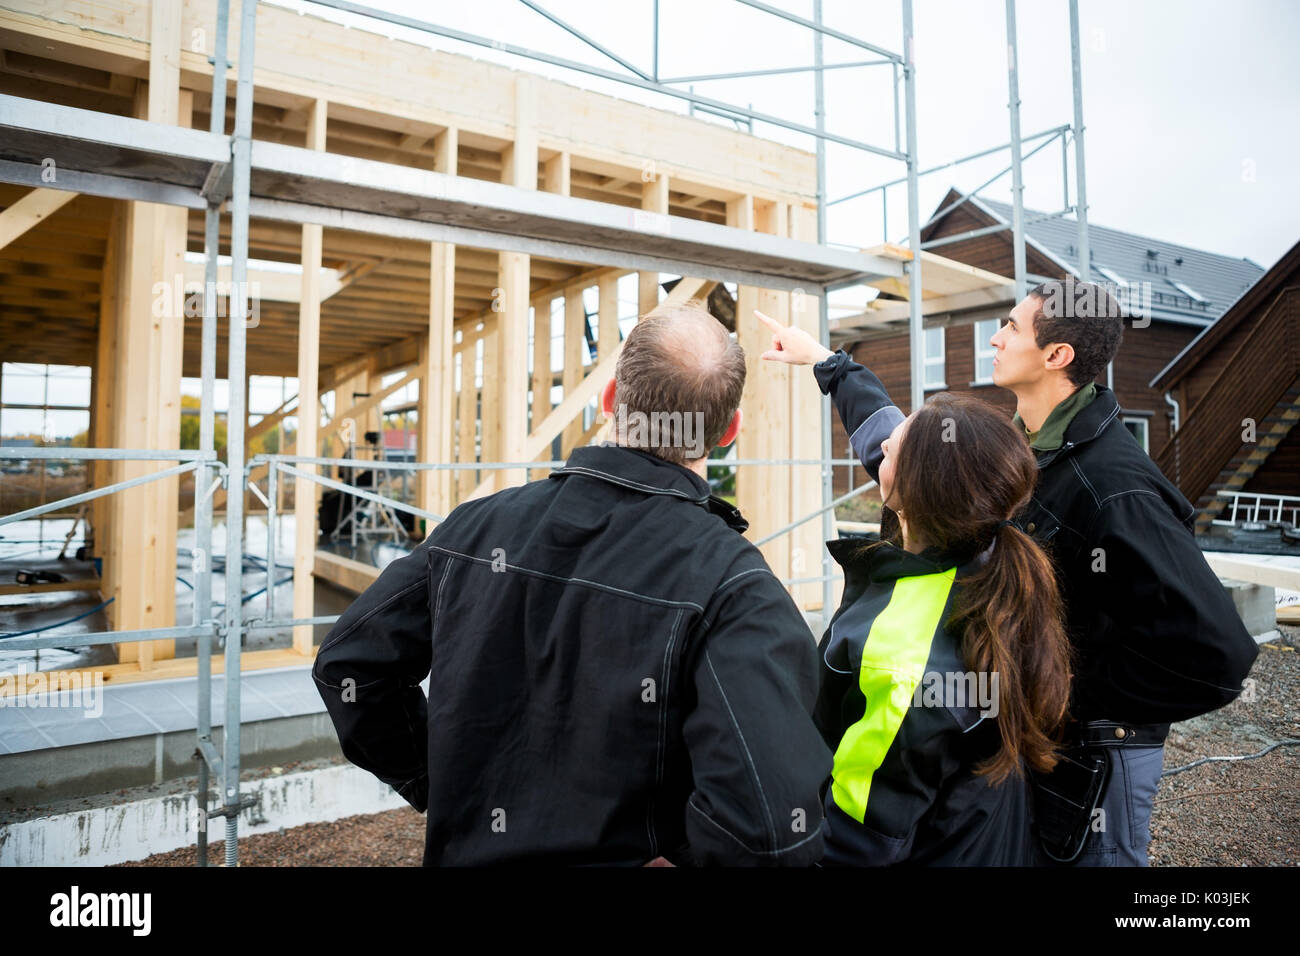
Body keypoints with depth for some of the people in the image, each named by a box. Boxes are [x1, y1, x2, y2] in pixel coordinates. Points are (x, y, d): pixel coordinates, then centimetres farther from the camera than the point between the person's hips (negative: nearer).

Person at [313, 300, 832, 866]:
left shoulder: (478, 527, -11)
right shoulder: (734, 585, -24)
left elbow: (347, 663, -2)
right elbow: (772, 830, -33)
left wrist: (435, 787, 6)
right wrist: (673, 855, -13)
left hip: (469, 848, 3)